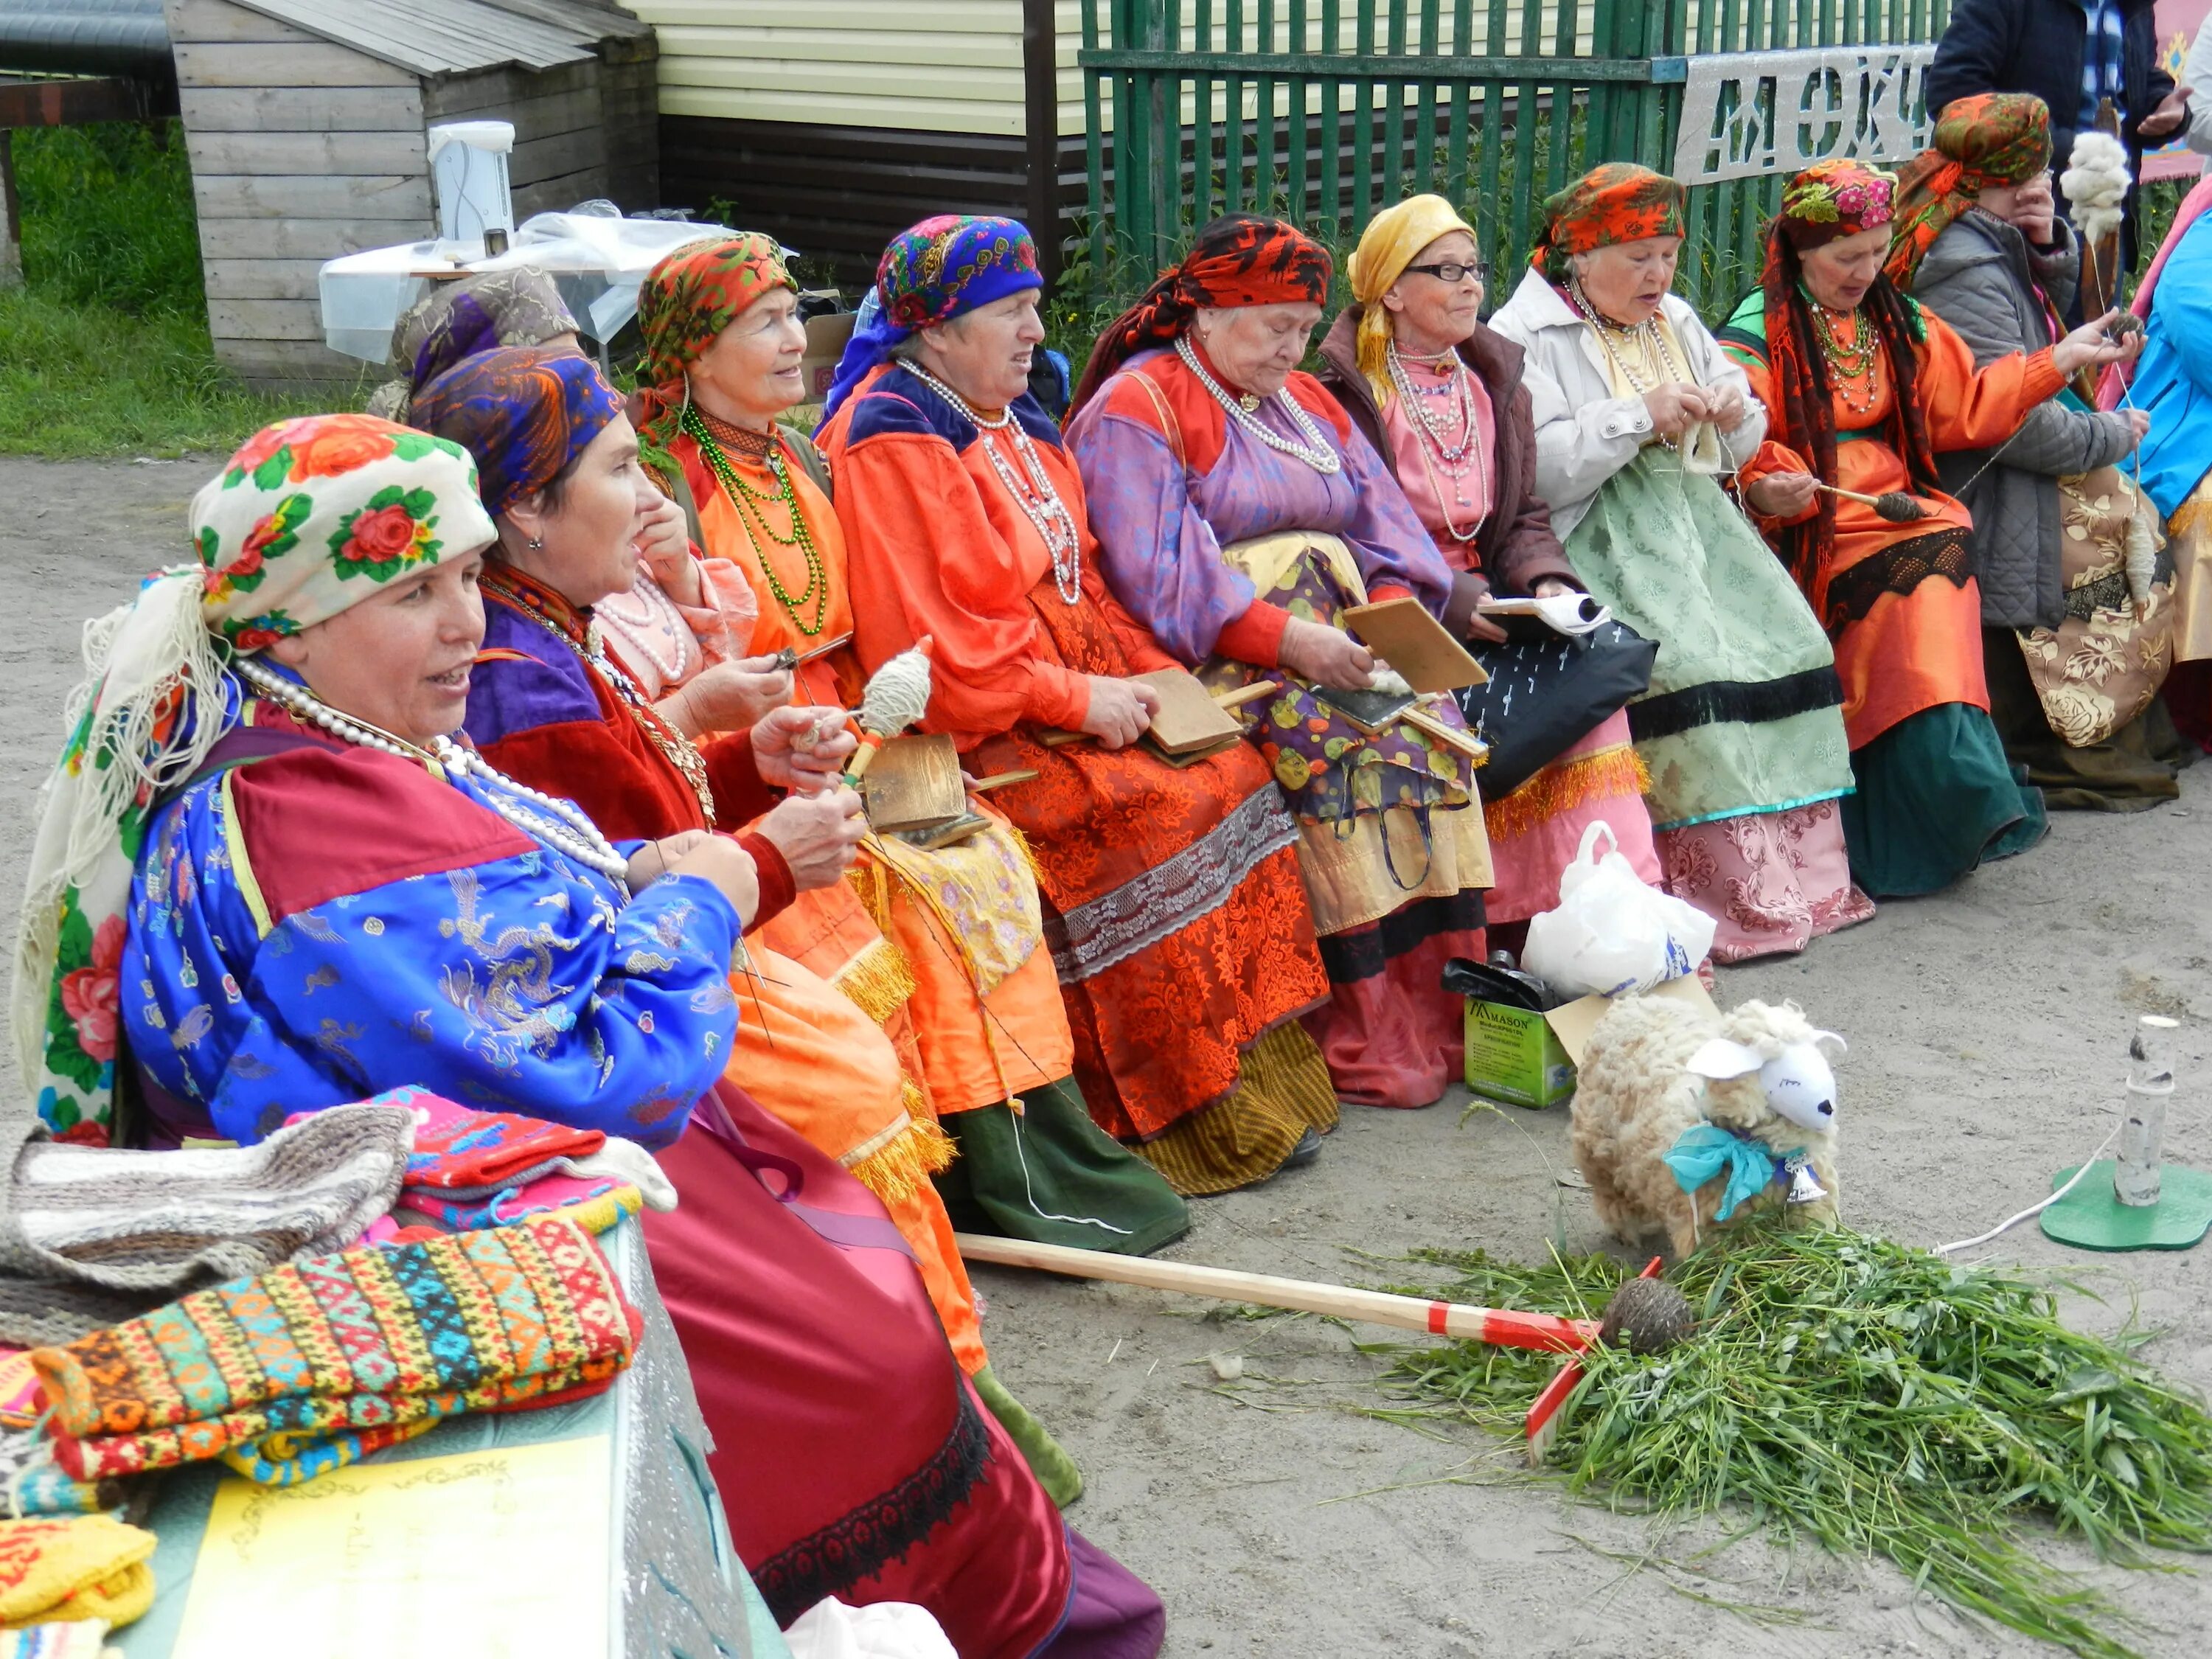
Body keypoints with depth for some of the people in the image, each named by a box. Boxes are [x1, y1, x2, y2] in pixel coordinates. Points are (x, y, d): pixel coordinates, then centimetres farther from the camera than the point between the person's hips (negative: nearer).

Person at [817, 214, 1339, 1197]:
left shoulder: (1012, 420, 17)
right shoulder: (891, 444, -12)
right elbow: (924, 646, -20)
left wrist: (1141, 673, 4)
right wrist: (1074, 699, -18)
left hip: (1077, 685, 9)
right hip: (977, 730, -9)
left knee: (1235, 772, -7)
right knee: (1161, 813, -24)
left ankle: (1264, 1075, -5)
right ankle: (1182, 1122, -15)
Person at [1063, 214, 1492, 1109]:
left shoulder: (1307, 401, 22)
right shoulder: (1135, 409, -2)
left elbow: (1385, 524, 15)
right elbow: (1160, 577, -14)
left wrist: (1392, 618, -6)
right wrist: (1290, 641, -22)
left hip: (1339, 637, 7)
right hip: (1214, 661, -6)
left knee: (1433, 733, -20)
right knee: (1338, 746, -30)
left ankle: (1439, 1004, -17)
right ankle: (1361, 1029, -26)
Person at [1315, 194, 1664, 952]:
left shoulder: (1493, 381, 15)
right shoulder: (1344, 392, -6)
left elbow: (1525, 517, 16)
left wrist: (1546, 581, -6)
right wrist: (1446, 600, -20)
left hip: (1486, 600, 5)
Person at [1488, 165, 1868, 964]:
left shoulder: (1676, 322, 22)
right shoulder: (1528, 335, -1)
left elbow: (1740, 446, 25)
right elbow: (1537, 469, -15)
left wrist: (1735, 414, 2)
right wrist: (1638, 416, -16)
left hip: (1695, 518, 7)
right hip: (1599, 533, -7)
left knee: (1788, 644, -16)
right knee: (1689, 662, -28)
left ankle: (1799, 868, -11)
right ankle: (1733, 898, -24)